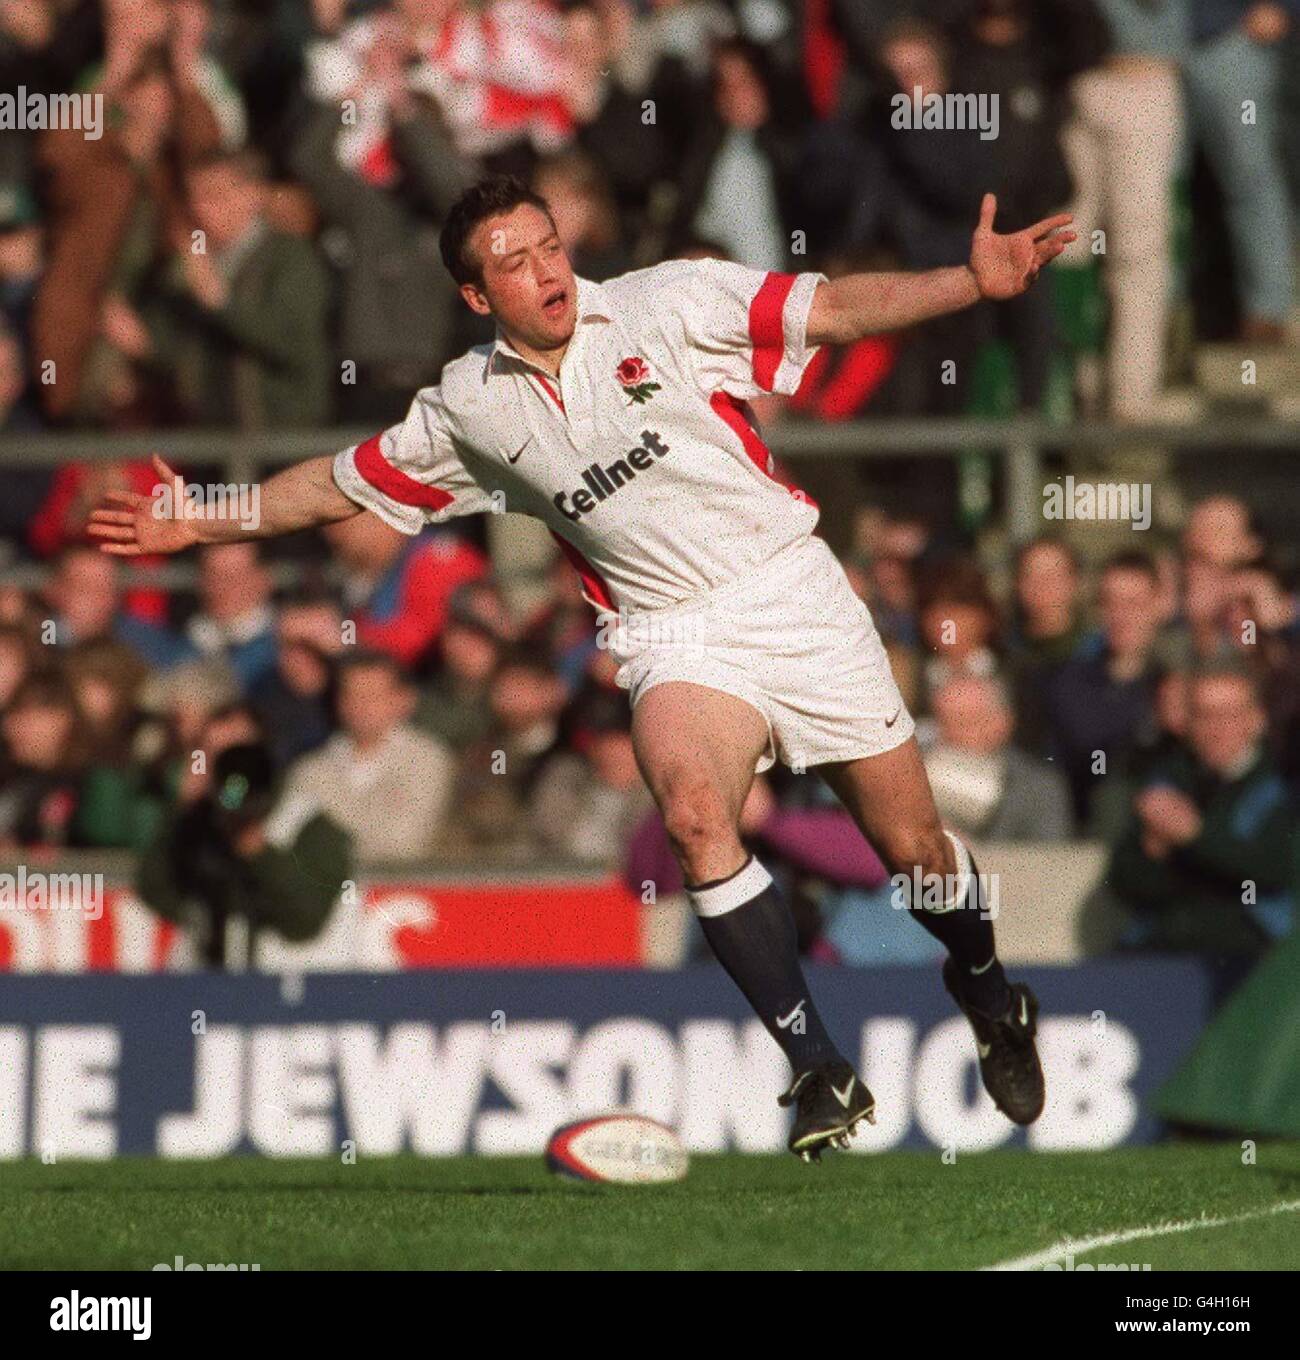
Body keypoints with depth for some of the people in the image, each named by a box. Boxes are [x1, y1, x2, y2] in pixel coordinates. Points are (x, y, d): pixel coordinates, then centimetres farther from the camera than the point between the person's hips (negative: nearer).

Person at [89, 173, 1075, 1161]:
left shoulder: (670, 304, -3)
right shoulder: (469, 408, 5)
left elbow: (837, 307, -8)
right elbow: (341, 483, 19)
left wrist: (973, 282, -21)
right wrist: (201, 525, 17)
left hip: (792, 591, -1)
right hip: (673, 637, 1)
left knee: (912, 847, 0)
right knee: (693, 809, -30)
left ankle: (987, 988, 36)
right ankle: (820, 1072, -22)